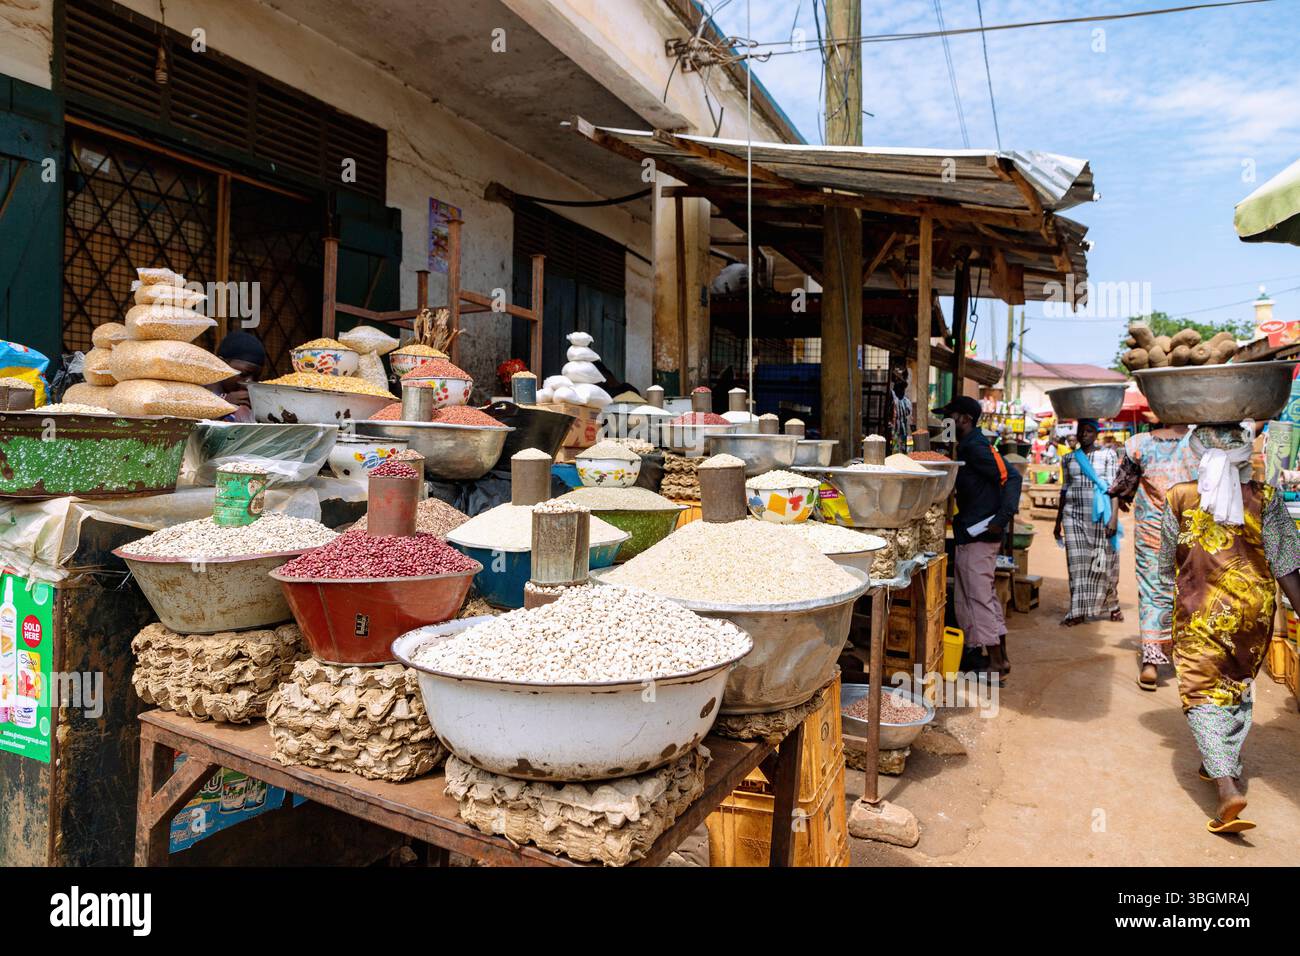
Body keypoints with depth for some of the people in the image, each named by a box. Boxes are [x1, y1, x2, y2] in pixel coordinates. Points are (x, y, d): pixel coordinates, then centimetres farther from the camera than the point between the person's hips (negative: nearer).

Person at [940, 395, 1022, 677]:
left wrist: (1003, 517, -26)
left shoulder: (975, 447, -15)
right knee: (986, 595, 16)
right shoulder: (967, 447, 15)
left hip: (977, 535, -10)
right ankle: (1000, 657, 24)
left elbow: (1010, 476, -23)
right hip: (970, 534, 10)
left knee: (979, 596, -4)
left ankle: (996, 662, 3)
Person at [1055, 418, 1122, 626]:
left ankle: (1112, 605, 25)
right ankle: (1078, 611, 2)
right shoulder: (1069, 459, 11)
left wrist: (1114, 517, -14)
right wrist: (1058, 522, 14)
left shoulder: (1108, 455, 2)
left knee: (1103, 561, 4)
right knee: (1077, 563, -1)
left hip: (1100, 515, -2)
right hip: (1074, 515, 2)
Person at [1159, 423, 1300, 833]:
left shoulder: (1179, 497, -4)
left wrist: (1175, 590, 24)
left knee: (1204, 691, -1)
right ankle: (1222, 763, 35)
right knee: (1238, 685, 20)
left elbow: (1168, 561, 6)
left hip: (1200, 609, -3)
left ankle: (1227, 786, -17)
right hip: (1254, 606, 3)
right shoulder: (1265, 499, -3)